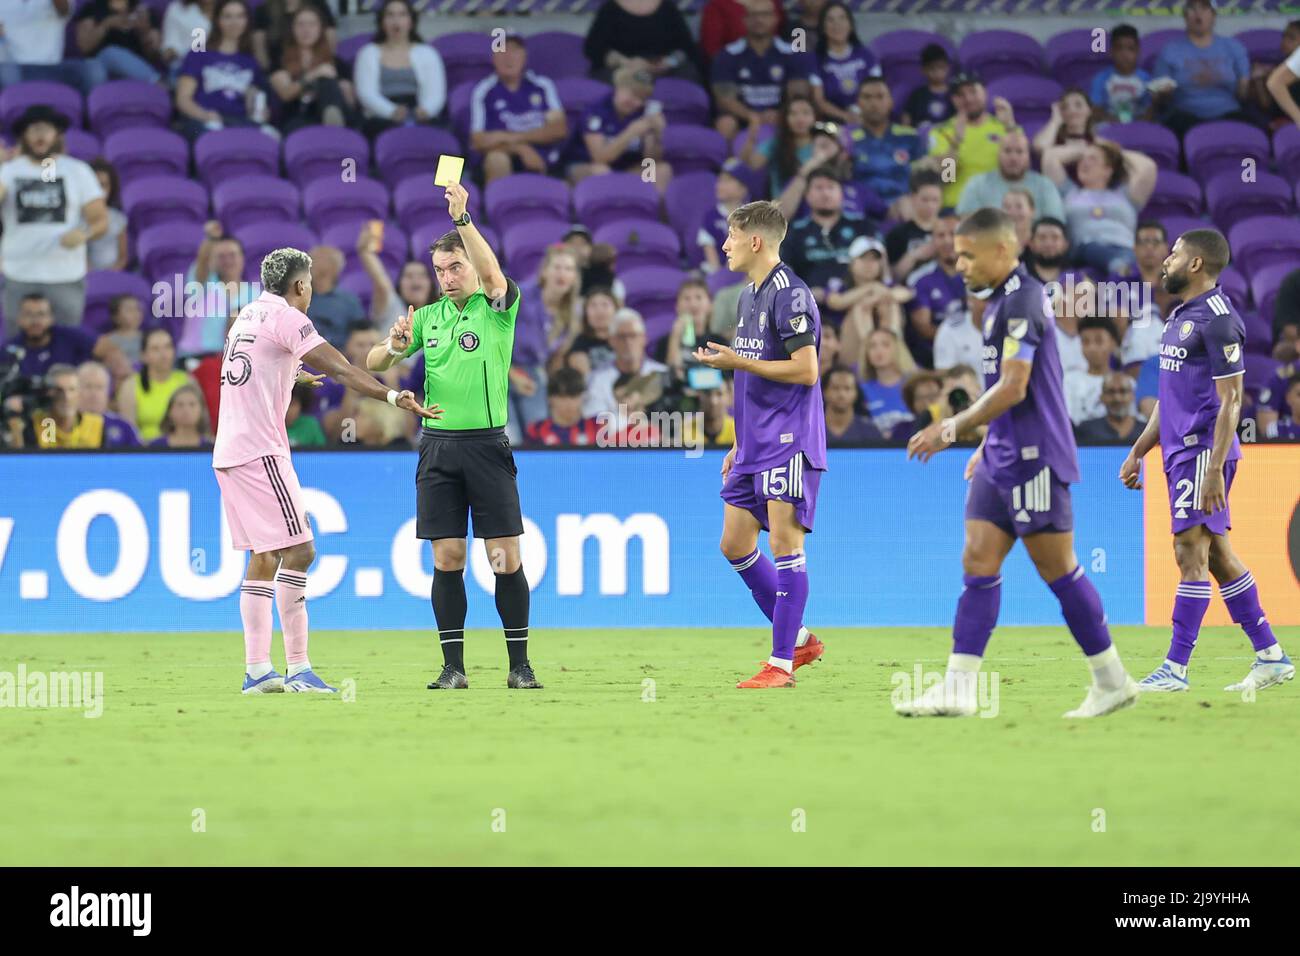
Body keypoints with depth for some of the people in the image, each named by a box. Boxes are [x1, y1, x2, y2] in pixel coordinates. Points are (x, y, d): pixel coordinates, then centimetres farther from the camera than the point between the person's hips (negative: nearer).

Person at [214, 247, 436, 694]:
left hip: (228, 453, 10)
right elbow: (340, 369, -18)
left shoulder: (249, 314, 18)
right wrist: (393, 396, -22)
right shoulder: (285, 317, -8)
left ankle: (256, 670, 10)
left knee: (264, 557, 12)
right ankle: (297, 669, -15)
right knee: (297, 551, -11)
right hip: (260, 451, -10)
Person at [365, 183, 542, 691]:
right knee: (447, 559, 0)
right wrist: (392, 347, -12)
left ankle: (519, 664, 5)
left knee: (506, 557, -3)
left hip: (487, 444, -3)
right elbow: (372, 363, 11)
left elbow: (491, 273, -21)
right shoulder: (427, 317, 12)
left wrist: (462, 218, -31)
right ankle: (453, 667, 4)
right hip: (438, 445, 3)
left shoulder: (497, 308, 1)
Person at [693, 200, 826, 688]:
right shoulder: (749, 296, 16)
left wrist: (738, 362, -15)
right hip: (754, 445, 10)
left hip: (789, 442, -10)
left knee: (785, 543, -8)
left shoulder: (790, 294, -13)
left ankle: (781, 662, -6)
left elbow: (805, 370, -19)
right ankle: (799, 637, 20)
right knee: (735, 544, 10)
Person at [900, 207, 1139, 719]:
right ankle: (958, 688, -2)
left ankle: (1112, 681, 7)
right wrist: (986, 446, 25)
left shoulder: (1022, 301, -16)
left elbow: (1013, 388, -22)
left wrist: (952, 428, -22)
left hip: (1033, 460, -10)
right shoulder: (1003, 301, 16)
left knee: (1057, 569, -3)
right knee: (978, 563, 2)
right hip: (1003, 459, 10)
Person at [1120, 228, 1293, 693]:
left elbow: (1230, 400, -18)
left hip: (1203, 450, -10)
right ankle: (1270, 656, 15)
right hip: (1180, 450, 10)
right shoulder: (1181, 317, 17)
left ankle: (1175, 668, -6)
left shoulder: (1217, 319, -14)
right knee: (1218, 556, 10)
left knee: (1191, 554, -8)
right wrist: (1137, 452, 23)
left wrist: (1215, 468, -22)